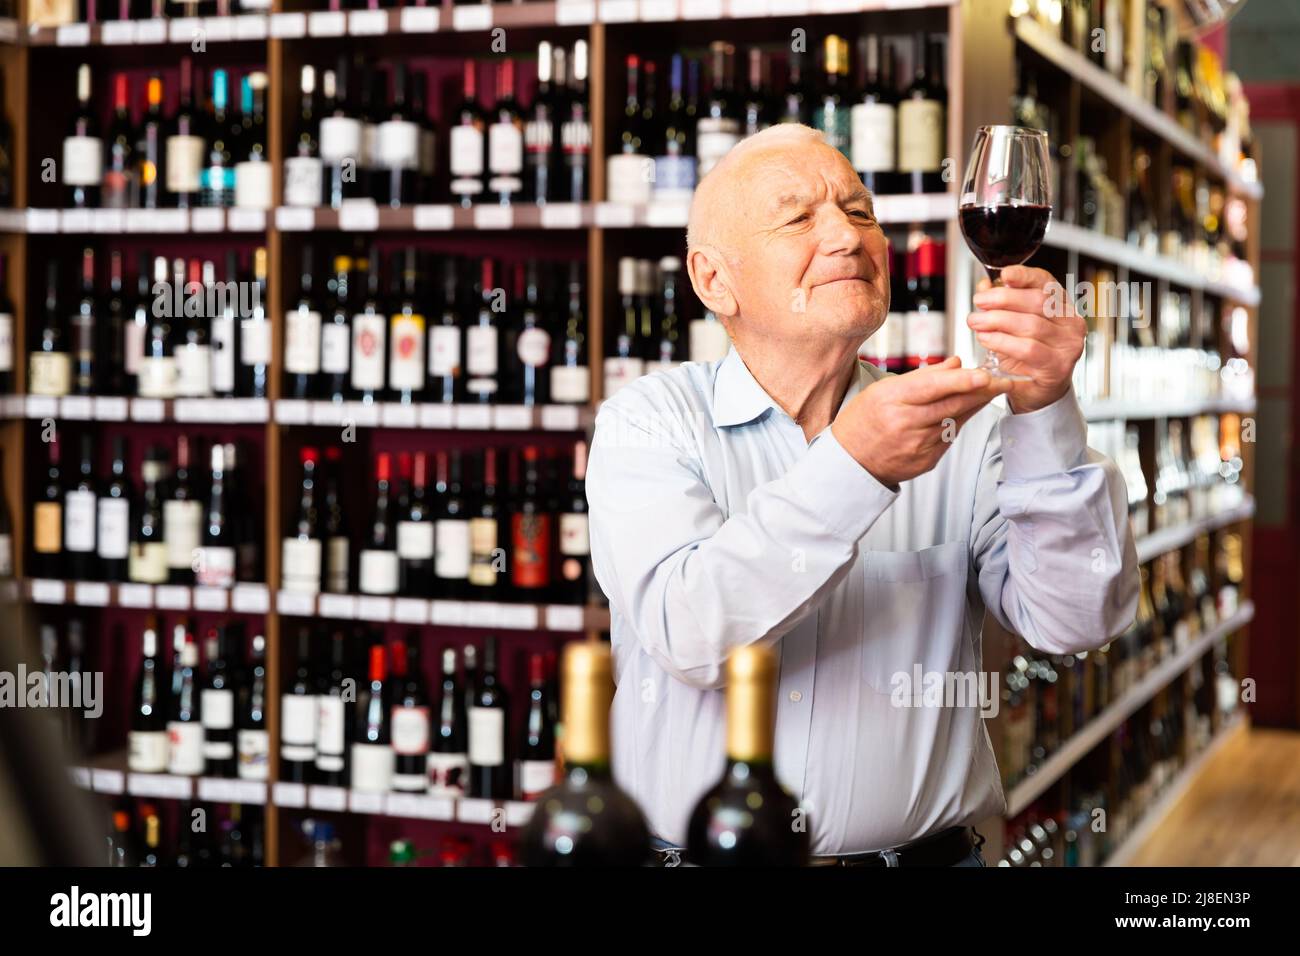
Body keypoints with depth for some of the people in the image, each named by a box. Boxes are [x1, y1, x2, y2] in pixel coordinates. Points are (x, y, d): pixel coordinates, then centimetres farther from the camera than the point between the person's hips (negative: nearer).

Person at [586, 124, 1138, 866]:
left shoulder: (961, 430, 6)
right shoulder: (650, 421, 2)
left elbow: (1075, 621, -6)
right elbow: (685, 631, -14)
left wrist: (1045, 416, -17)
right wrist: (851, 467, -22)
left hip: (922, 850, 2)